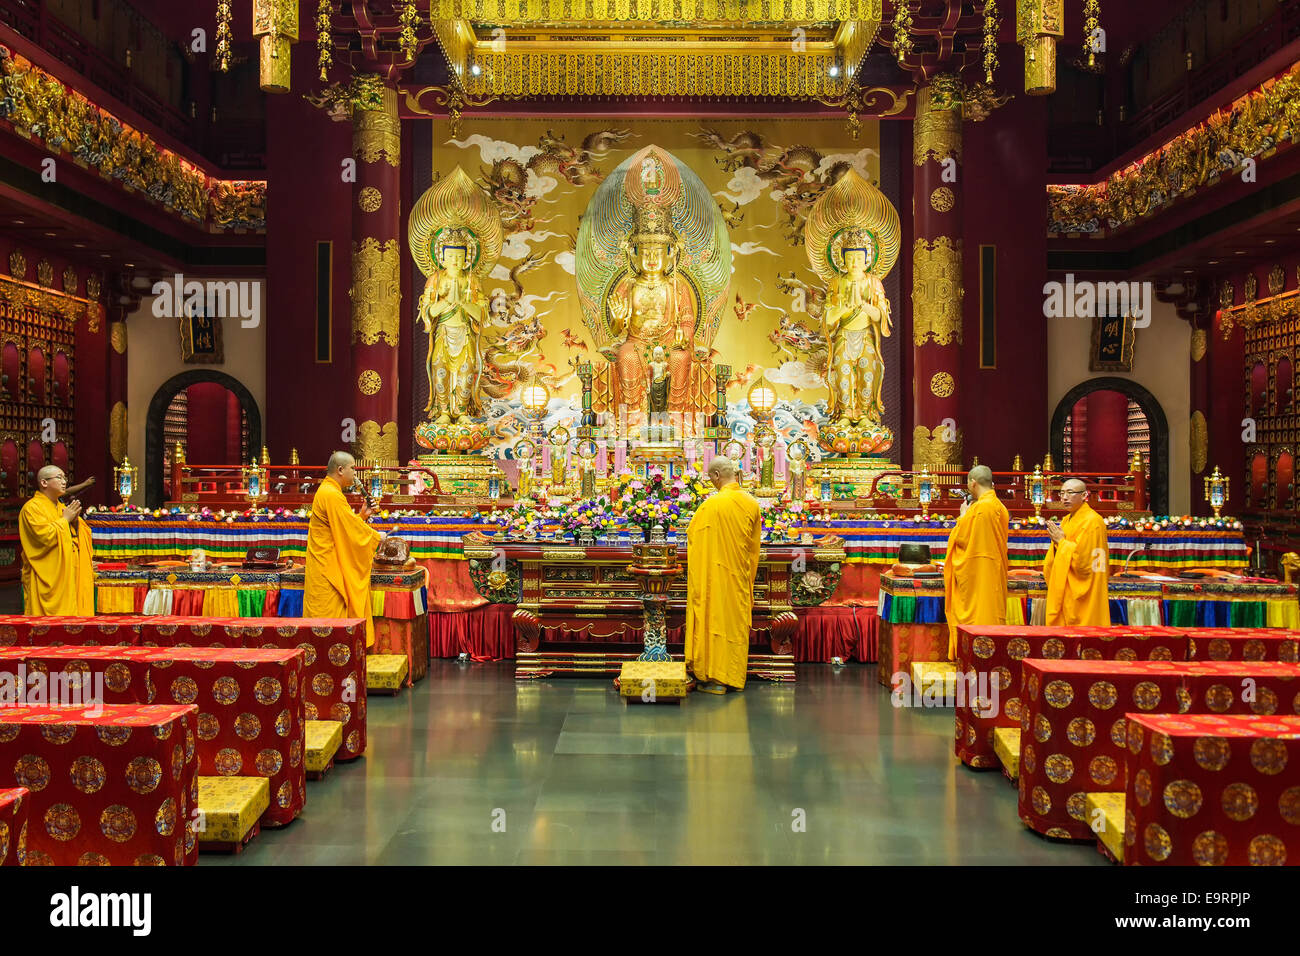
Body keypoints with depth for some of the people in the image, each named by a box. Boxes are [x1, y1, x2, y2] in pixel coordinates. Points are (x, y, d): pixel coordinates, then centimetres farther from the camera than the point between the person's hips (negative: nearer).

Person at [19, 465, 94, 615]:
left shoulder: (62, 507, 18)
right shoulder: (32, 507, -7)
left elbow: (84, 534, 20)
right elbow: (45, 536, -21)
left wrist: (75, 521, 0)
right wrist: (65, 519, -10)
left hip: (67, 577, 8)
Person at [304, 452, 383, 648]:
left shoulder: (327, 491, 15)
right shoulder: (332, 495, -18)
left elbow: (343, 524, 22)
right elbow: (351, 529, -16)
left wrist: (361, 516, 9)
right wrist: (376, 536, -1)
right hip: (328, 567, -10)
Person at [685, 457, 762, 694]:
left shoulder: (711, 505, -18)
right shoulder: (752, 504, 2)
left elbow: (693, 535, -9)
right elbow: (755, 546, 11)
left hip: (715, 576, -6)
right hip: (741, 577, 6)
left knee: (715, 620, 1)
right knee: (738, 622, 11)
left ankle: (715, 679, 3)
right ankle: (736, 678, 18)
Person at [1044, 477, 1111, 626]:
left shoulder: (1092, 521, -14)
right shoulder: (1067, 520, 14)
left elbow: (1083, 560, -21)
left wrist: (1061, 541, -12)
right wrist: (1057, 540, -2)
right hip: (1064, 591, 9)